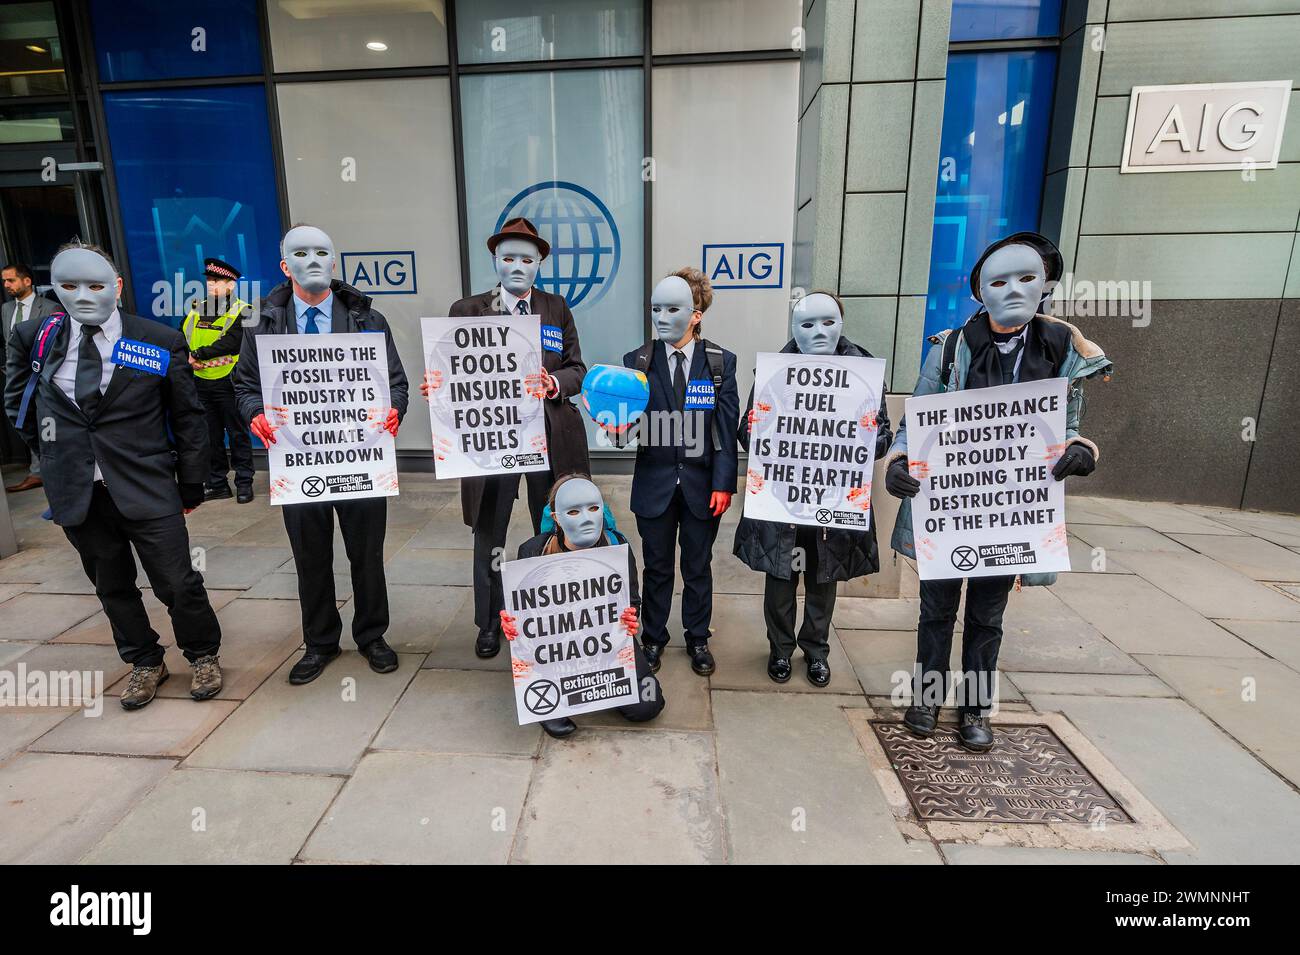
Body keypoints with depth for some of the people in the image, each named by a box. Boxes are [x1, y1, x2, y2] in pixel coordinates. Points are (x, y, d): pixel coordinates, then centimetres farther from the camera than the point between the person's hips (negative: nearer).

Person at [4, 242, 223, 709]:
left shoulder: (161, 342, -5)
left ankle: (203, 656, 26)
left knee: (178, 584, 2)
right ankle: (144, 662, 35)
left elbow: (189, 417, 0)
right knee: (112, 587, 16)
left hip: (147, 489, -3)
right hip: (76, 492, 4)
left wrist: (192, 482, 1)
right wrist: (53, 448, 12)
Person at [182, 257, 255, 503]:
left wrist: (198, 354, -19)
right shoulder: (197, 310, 12)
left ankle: (244, 483, 11)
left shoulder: (242, 312, -6)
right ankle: (217, 484, 21)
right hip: (201, 383, 6)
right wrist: (190, 360, -6)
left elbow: (232, 342, -20)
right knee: (210, 437, 11)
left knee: (238, 435, 1)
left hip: (228, 383, -6)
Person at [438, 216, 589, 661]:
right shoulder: (467, 310, 3)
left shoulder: (557, 309, 6)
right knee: (488, 536, 10)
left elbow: (577, 370, 2)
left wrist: (552, 384, -19)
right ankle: (490, 622, 31)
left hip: (548, 437, 1)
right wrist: (436, 387, -23)